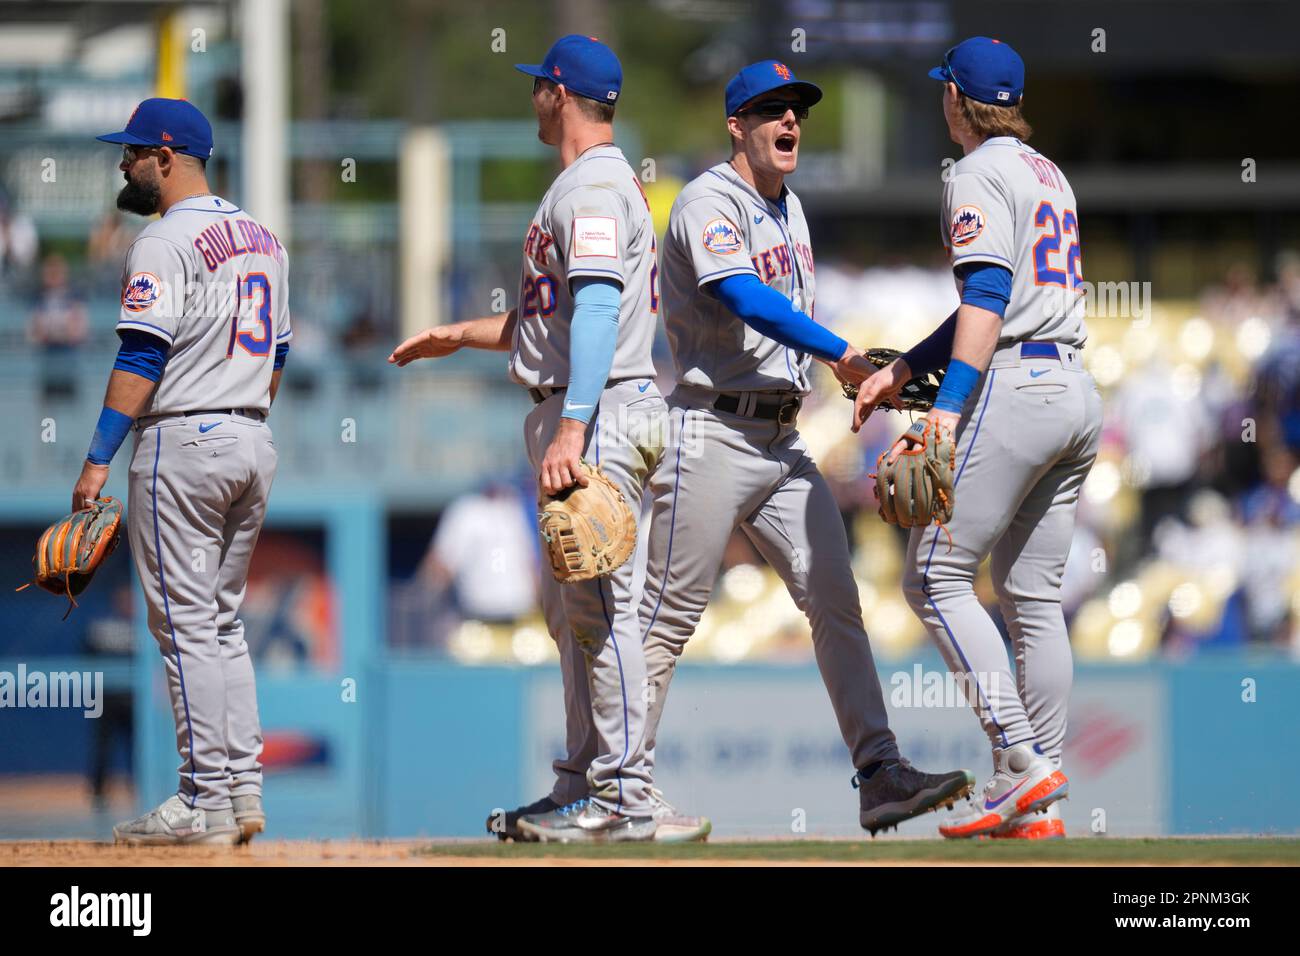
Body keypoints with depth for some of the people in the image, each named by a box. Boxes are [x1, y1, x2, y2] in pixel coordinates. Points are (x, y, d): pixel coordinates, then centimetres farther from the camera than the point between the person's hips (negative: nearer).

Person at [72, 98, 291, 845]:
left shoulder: (166, 242, -12)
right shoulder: (262, 238, 15)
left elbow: (142, 358, -19)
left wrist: (99, 461, -18)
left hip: (183, 445, -8)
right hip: (254, 444, 8)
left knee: (188, 627, -6)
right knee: (225, 623, 14)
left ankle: (207, 802, -7)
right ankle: (243, 791, 11)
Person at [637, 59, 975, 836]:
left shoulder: (789, 209, 18)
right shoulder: (710, 204, -11)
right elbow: (746, 299, -26)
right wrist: (841, 353, -31)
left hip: (784, 442, 8)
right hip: (714, 435, -8)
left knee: (837, 603, 0)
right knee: (669, 619, -4)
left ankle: (881, 778, -3)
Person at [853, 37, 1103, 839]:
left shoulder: (981, 176, -6)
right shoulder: (1050, 176, 22)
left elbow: (988, 298, -18)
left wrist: (948, 407, -26)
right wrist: (904, 370, 26)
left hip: (1015, 388, -9)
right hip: (1078, 393, 9)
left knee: (937, 576, -5)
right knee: (1033, 596, 9)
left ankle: (1022, 759, -15)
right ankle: (1038, 803, 6)